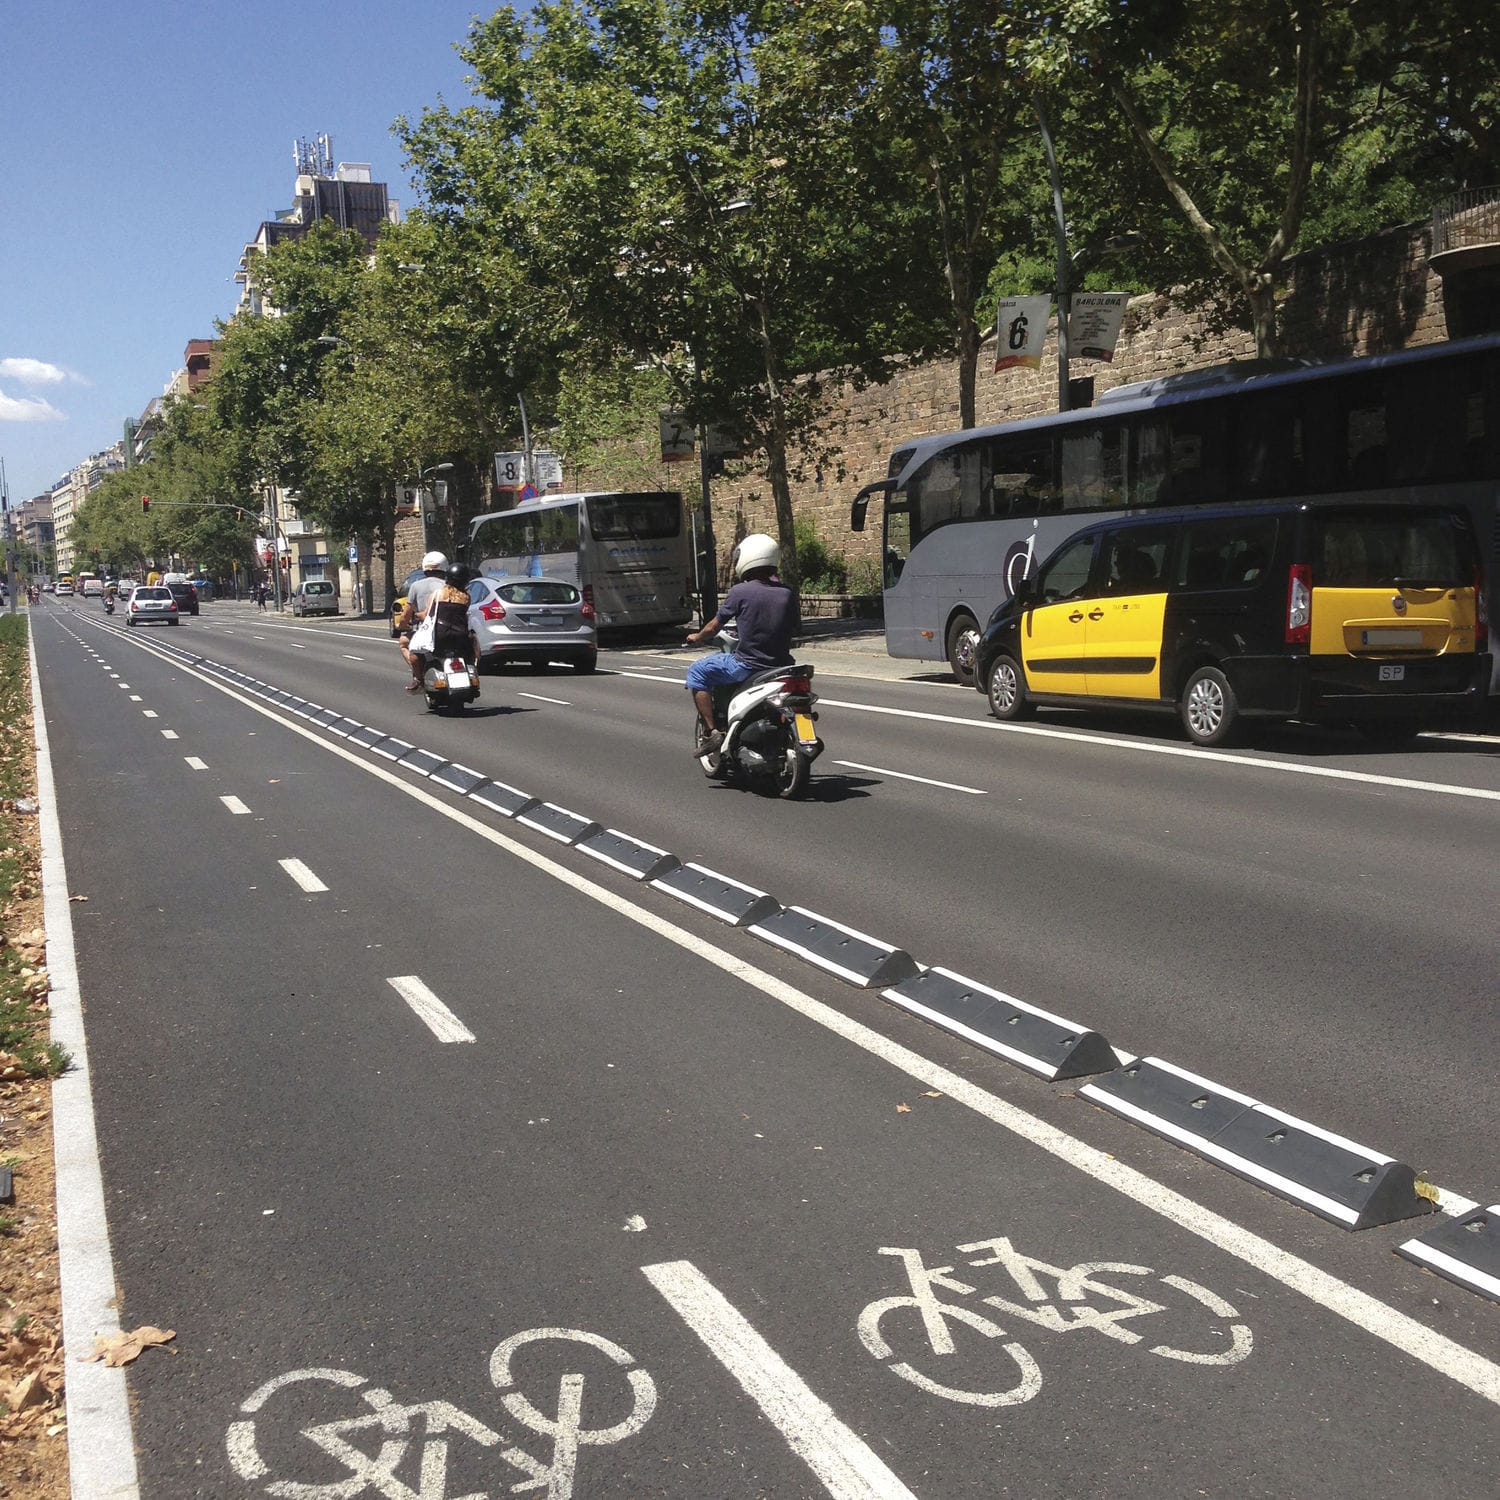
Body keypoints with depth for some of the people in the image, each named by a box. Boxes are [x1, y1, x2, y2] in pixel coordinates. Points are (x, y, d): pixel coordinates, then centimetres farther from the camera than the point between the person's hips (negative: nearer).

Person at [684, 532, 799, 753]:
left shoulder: (739, 592, -9)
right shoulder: (787, 594, 2)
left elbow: (714, 627, 0)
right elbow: (795, 629, 11)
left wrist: (697, 637, 21)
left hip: (746, 666, -5)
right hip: (781, 666, 5)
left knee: (697, 671, 11)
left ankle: (712, 733, 1)